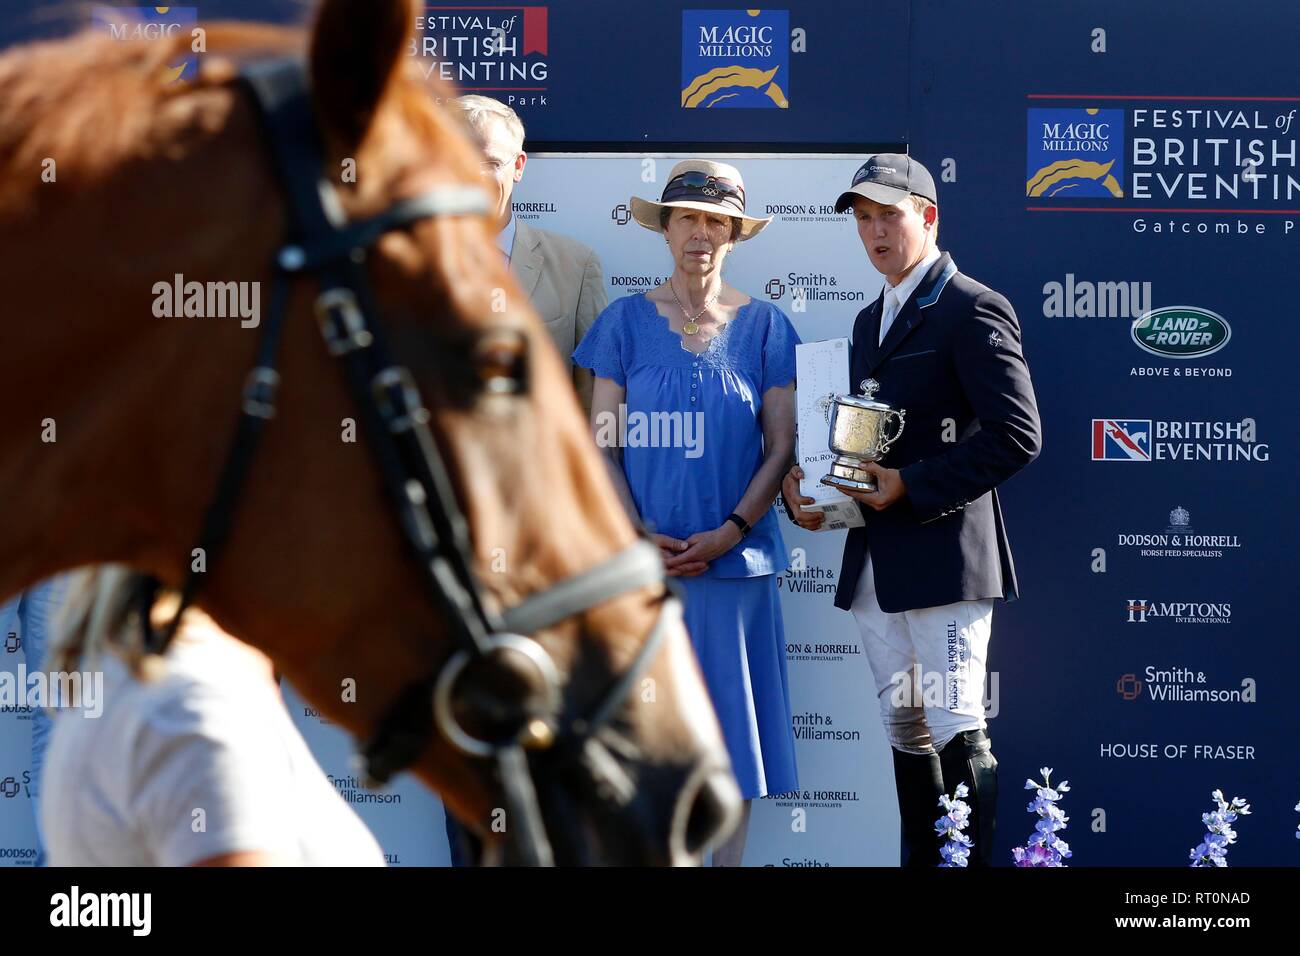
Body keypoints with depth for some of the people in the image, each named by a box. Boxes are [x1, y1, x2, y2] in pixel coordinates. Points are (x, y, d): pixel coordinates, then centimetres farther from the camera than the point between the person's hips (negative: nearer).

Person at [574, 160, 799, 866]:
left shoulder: (763, 326, 5)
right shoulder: (627, 322, 4)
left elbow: (781, 445, 3)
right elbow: (603, 445, 3)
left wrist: (727, 535, -10)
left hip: (736, 561, 0)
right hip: (642, 562, 0)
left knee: (730, 727, 3)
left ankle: (729, 860, 9)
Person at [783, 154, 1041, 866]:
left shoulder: (973, 311, -8)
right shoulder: (871, 320, 20)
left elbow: (1016, 437, -16)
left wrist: (912, 486, -17)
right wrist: (801, 487, 7)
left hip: (942, 554, -9)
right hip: (874, 563, 9)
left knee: (956, 730, -10)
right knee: (904, 730, 10)